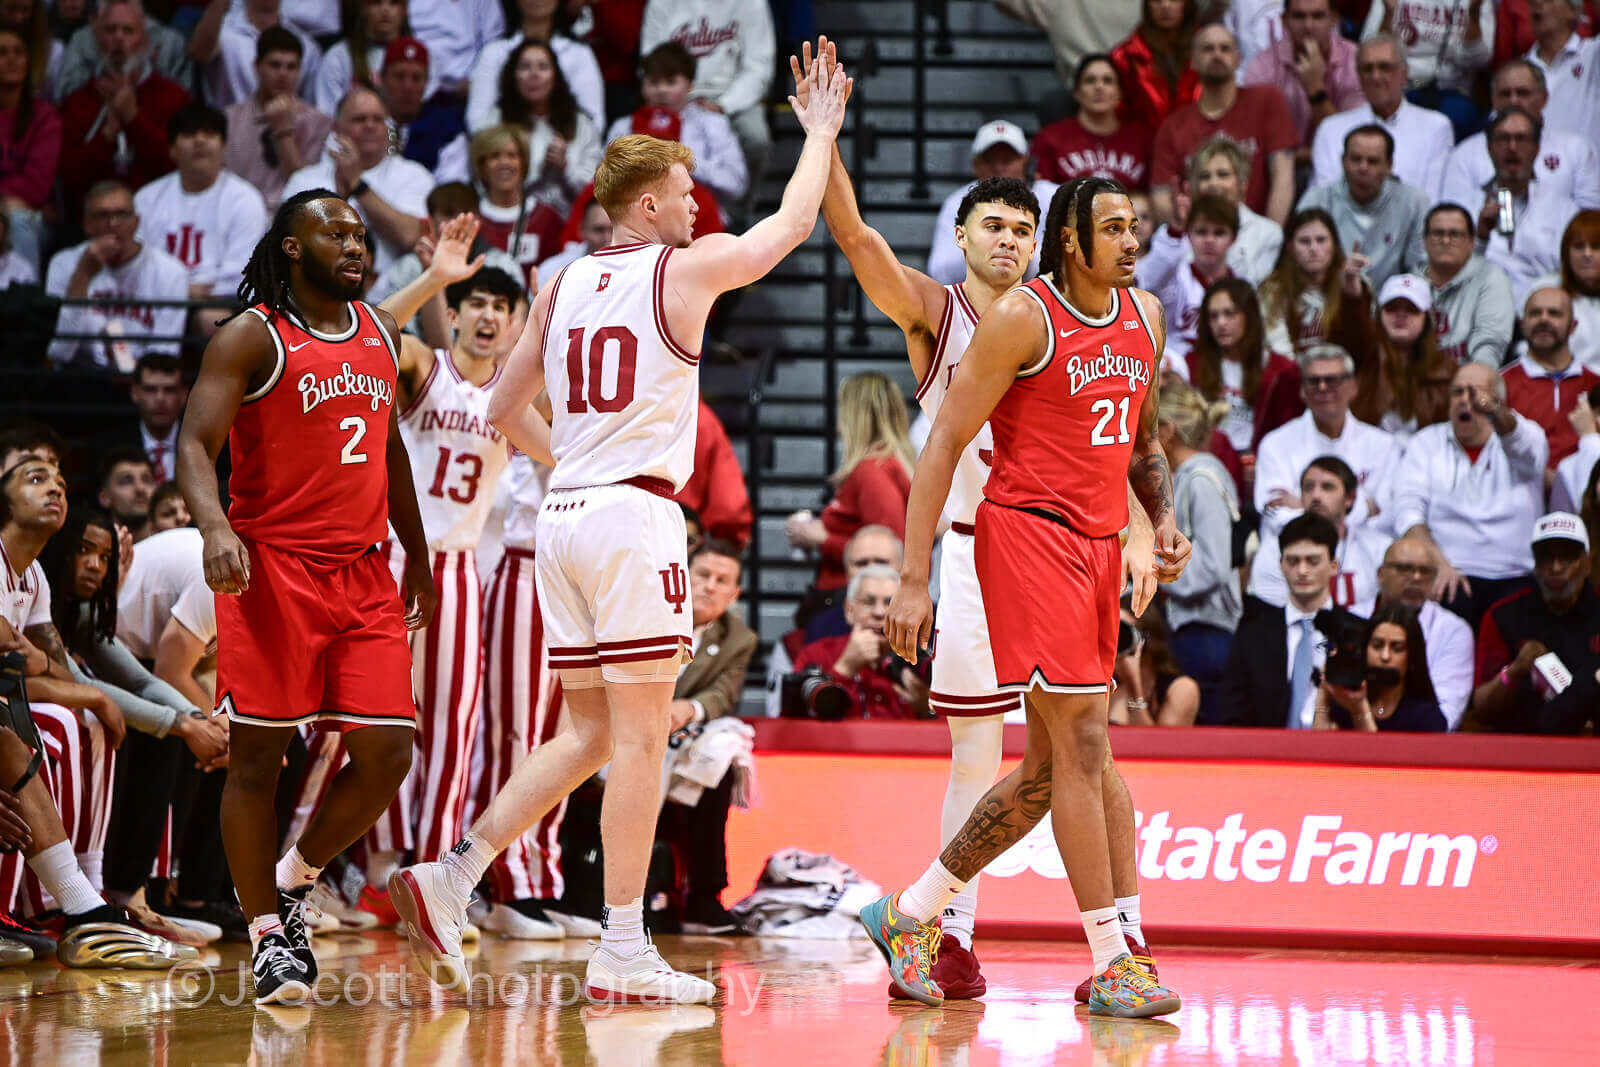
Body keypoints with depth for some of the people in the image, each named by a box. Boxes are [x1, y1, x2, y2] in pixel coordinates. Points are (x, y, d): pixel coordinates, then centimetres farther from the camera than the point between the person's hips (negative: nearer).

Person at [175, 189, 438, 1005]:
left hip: (364, 573, 6)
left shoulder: (380, 333, 14)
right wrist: (216, 528, -31)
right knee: (257, 758, -4)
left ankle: (294, 882, 19)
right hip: (271, 570, -6)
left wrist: (417, 555, 26)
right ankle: (268, 937, 4)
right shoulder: (252, 339, -5)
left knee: (387, 754, -2)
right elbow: (195, 445, -13)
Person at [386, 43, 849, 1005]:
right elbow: (794, 224, 12)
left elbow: (506, 411, 18)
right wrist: (820, 132, 26)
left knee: (590, 730, 13)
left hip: (565, 515, 7)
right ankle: (624, 953, -4)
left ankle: (450, 882, 2)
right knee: (640, 734, -3)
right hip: (637, 515, -7)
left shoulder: (563, 285, 13)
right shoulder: (688, 267, -3)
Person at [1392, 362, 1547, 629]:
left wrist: (1494, 413, -41)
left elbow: (1521, 445, -16)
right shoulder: (1426, 444, 14)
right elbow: (1408, 512, 1)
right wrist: (1439, 564, -17)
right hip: (1451, 576, 0)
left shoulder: (1528, 435, 12)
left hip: (1514, 577, 0)